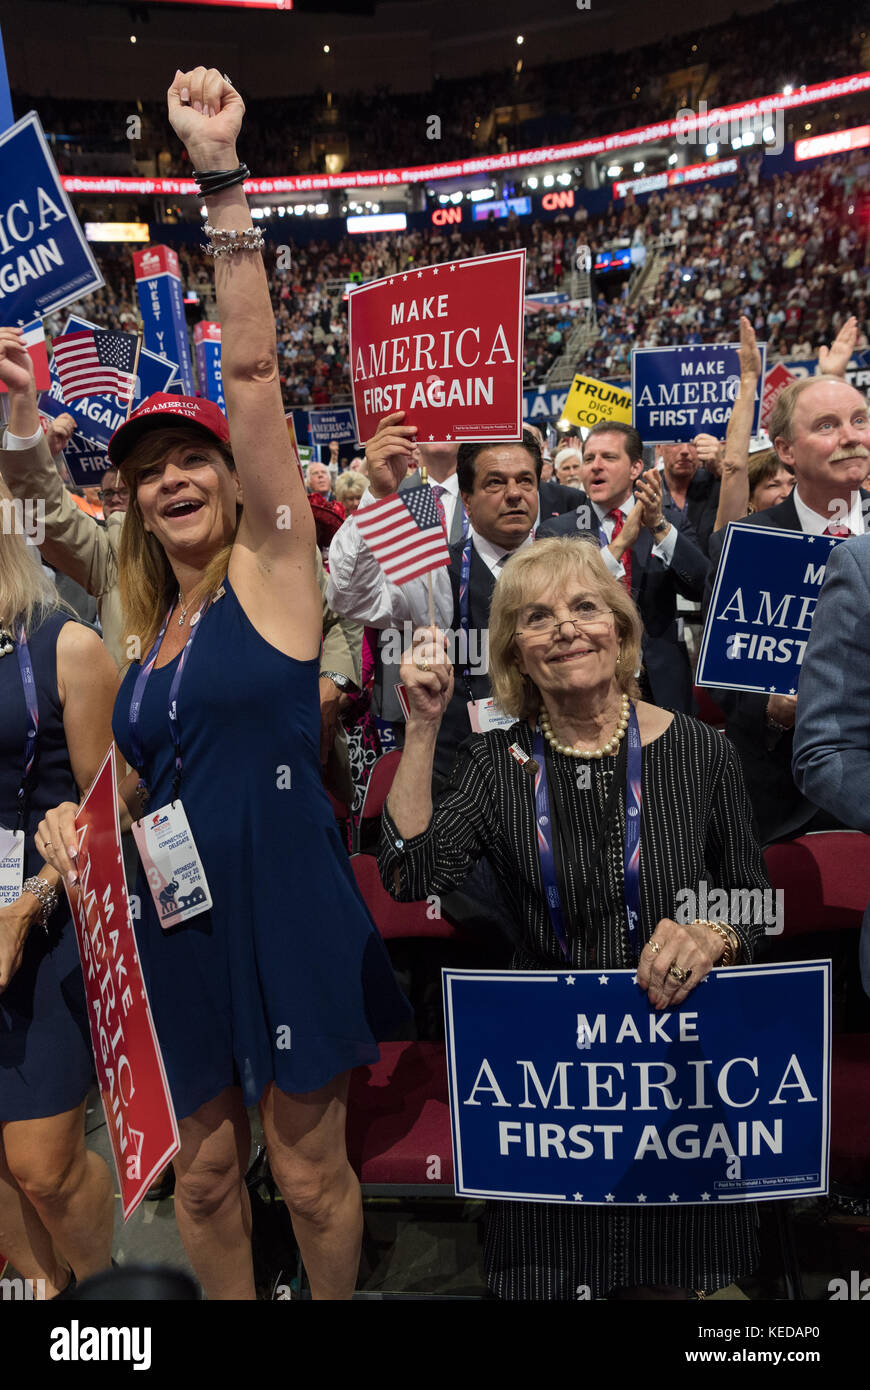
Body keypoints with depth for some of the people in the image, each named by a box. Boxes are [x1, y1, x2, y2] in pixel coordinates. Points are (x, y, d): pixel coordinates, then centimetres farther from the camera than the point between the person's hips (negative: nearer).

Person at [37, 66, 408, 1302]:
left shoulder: (274, 566, -6)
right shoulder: (146, 627, 9)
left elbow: (252, 369, -16)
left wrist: (224, 178, -20)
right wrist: (79, 824, 1)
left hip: (288, 913, -5)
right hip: (179, 921, 6)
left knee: (310, 1170, 12)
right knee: (205, 1169, 19)